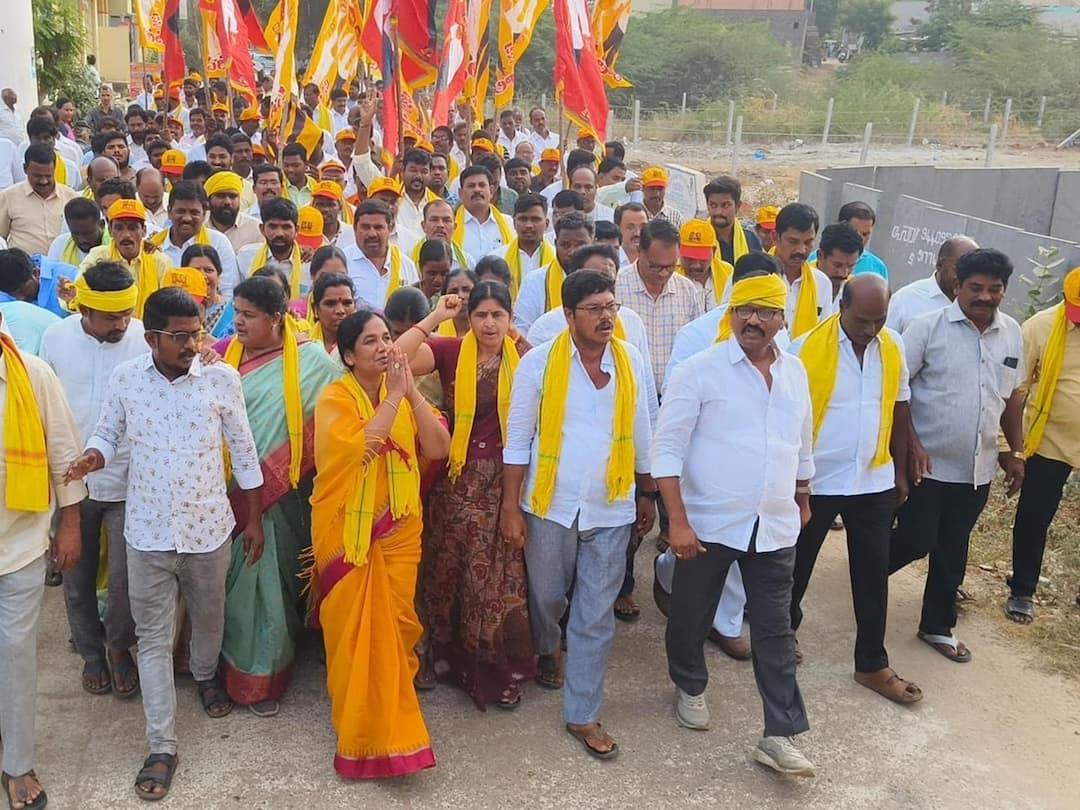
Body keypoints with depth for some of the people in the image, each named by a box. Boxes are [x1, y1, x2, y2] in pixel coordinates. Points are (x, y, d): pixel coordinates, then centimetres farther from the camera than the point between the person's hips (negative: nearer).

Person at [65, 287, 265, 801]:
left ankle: (206, 676, 54)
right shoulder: (124, 379, -7)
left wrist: (255, 519, 3)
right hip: (148, 532, 0)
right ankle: (162, 747, 15)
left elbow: (243, 451, -1)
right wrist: (93, 457, -20)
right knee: (153, 639, 5)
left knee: (209, 618, 22)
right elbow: (108, 435, 5)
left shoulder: (222, 379, -10)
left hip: (208, 528, 0)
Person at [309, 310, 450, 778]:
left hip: (398, 531, 4)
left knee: (395, 624, 9)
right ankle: (363, 734, 22)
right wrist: (394, 395, -22)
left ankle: (391, 717, 31)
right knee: (353, 629, 6)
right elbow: (360, 447, -29)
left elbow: (439, 448, -9)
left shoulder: (404, 396, 3)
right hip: (347, 532, -4)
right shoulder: (334, 399, -11)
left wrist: (412, 392, -16)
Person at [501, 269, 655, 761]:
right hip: (551, 505, -1)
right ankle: (548, 651, 52)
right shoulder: (539, 362, -9)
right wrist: (510, 507, -7)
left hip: (611, 510, 1)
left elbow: (642, 435, 8)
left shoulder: (632, 362, -1)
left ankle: (582, 715, 19)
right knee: (546, 596, 18)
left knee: (596, 617, 5)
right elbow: (517, 439, -5)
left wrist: (647, 495, 13)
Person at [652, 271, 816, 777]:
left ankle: (779, 736, 14)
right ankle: (690, 688, 40)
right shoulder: (699, 370, -11)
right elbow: (667, 449, -13)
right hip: (709, 523, -3)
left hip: (775, 527, 4)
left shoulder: (795, 371, 6)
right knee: (692, 616, 13)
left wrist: (802, 502, 25)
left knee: (775, 630, 5)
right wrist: (678, 522, -18)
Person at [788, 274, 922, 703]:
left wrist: (900, 472, 12)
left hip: (874, 482, 3)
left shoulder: (893, 347, -1)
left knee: (873, 575, 9)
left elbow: (899, 410, 10)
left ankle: (873, 665, 21)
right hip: (815, 481, -3)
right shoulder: (807, 348, -15)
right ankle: (784, 629, 39)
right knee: (798, 564, 14)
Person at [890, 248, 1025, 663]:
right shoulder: (928, 326, -11)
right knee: (915, 542, 0)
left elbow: (1013, 396, 15)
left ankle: (938, 626, 28)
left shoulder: (1011, 333, 5)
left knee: (952, 550, 14)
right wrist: (911, 444, -17)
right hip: (927, 463, -5)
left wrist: (1016, 452, 14)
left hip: (978, 468, 5)